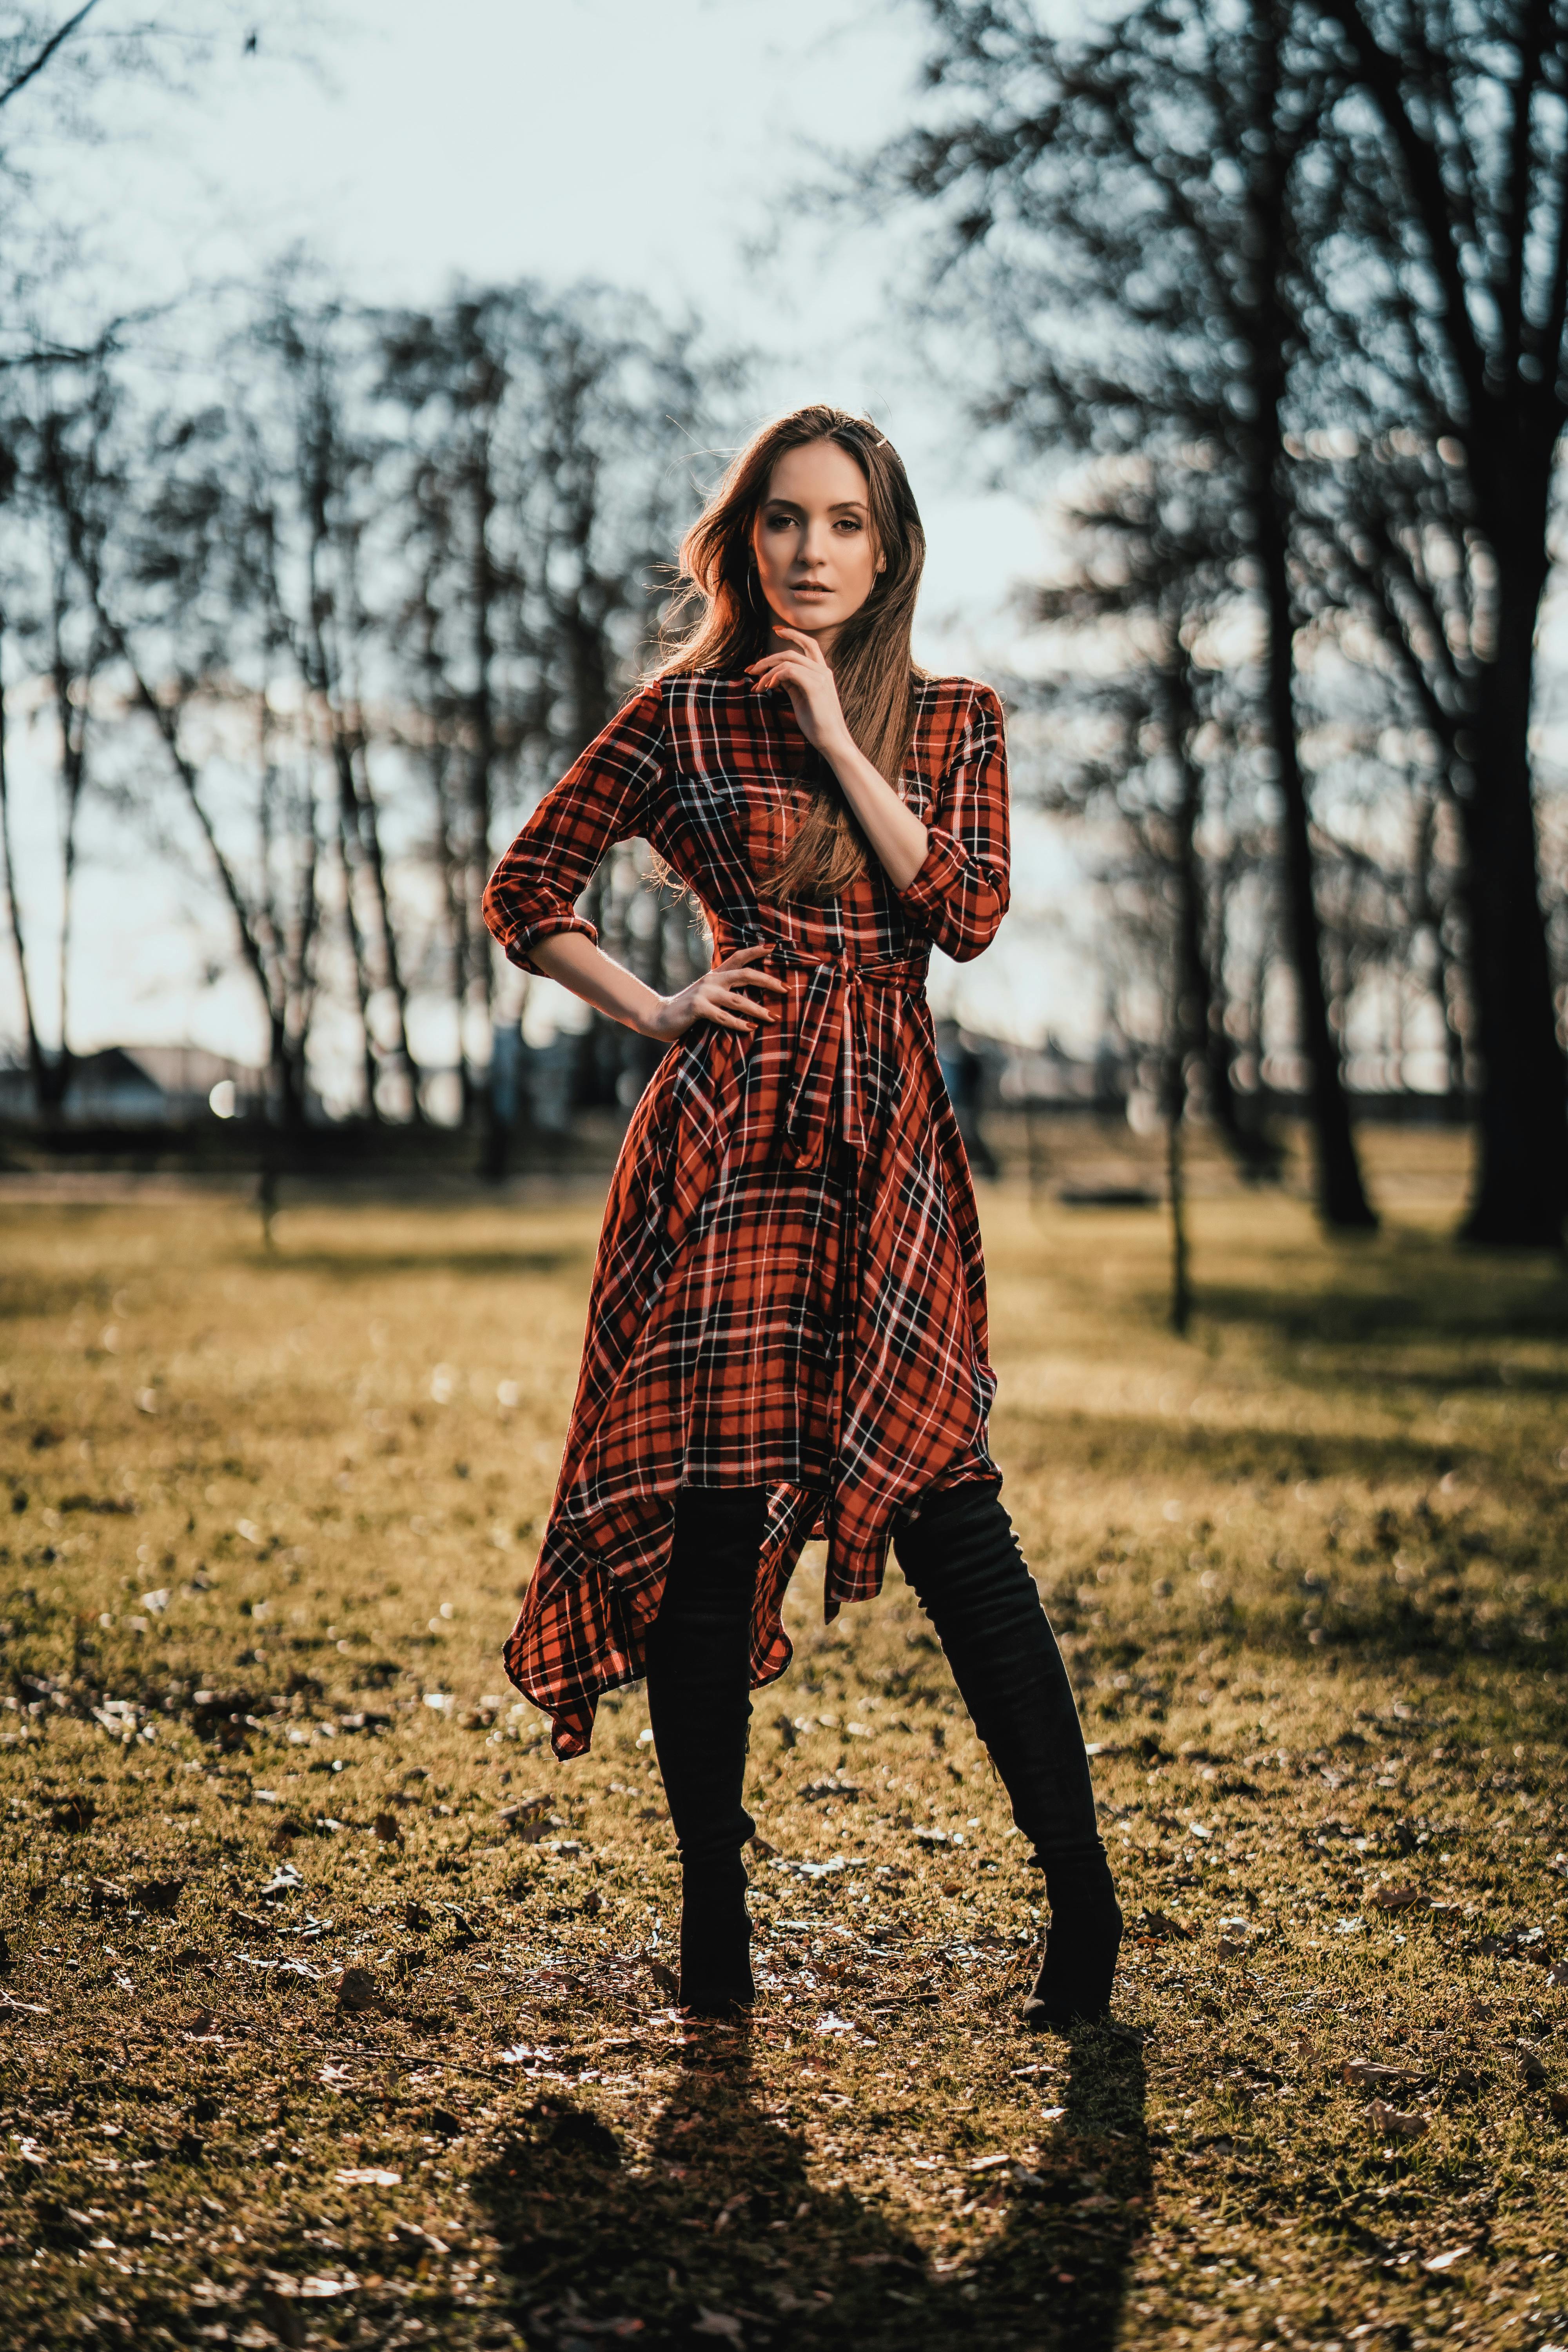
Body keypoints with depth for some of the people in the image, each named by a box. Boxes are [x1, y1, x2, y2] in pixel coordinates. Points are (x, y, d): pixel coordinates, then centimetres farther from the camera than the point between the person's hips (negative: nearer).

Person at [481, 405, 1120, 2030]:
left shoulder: (955, 722, 12)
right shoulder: (685, 715, 7)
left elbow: (968, 911, -4)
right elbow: (525, 893, 12)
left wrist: (837, 735, -5)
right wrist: (655, 1013, 2)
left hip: (886, 1133, 1)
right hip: (726, 1133, -1)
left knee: (947, 1502, -9)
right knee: (707, 1510, -3)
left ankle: (1083, 1898, -2)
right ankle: (714, 1922, 8)